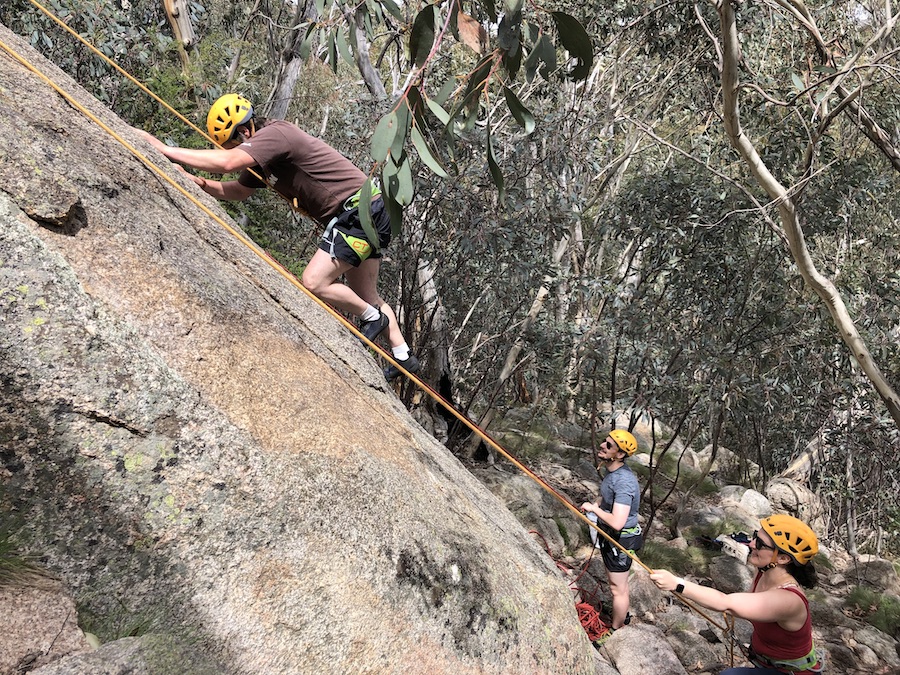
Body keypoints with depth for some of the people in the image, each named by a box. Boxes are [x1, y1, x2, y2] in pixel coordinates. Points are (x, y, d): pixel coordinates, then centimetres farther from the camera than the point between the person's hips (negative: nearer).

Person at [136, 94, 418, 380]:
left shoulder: (275, 134, -19)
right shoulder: (261, 154, 12)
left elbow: (227, 162, -34)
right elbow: (238, 191, 23)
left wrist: (164, 149, -27)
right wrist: (201, 183, 5)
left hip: (360, 212, -10)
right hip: (365, 215, 10)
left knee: (313, 281, -15)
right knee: (365, 297, 17)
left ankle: (373, 317, 6)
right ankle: (403, 354, 27)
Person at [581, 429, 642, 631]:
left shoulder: (624, 481, -32)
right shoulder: (612, 471, -3)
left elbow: (617, 522, -38)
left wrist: (594, 508, -24)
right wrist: (596, 505, 4)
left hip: (620, 540, -9)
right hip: (609, 537, 9)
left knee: (618, 588, 9)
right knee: (617, 583, 28)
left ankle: (616, 631, 27)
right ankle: (623, 615, 48)